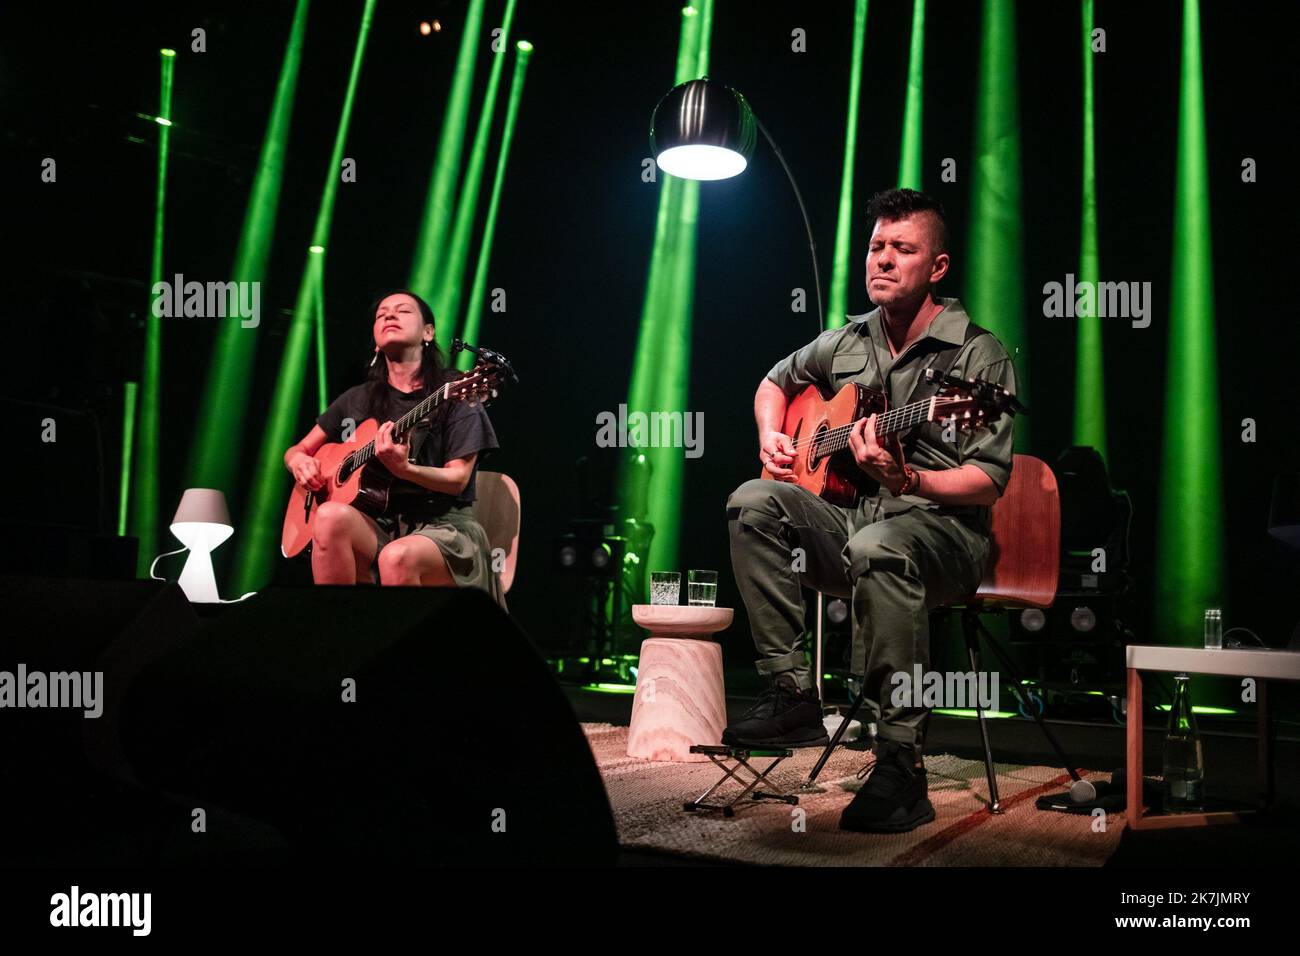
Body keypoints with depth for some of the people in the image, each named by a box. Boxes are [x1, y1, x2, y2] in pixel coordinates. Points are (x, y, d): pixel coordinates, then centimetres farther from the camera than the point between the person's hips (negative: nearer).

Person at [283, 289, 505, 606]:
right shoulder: (357, 400, 14)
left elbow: (458, 480, -5)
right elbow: (297, 450, 24)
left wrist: (403, 469, -24)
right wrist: (300, 462, -1)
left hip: (444, 524, -4)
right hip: (378, 524, 4)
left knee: (397, 556, -38)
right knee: (331, 515, -30)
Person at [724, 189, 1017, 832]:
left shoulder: (977, 355, -6)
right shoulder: (845, 343, 11)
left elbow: (989, 481, -12)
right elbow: (776, 381, 31)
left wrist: (908, 480, -29)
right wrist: (771, 439, 10)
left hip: (942, 531, -6)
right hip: (847, 519, 6)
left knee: (877, 547, -40)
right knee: (753, 503, -20)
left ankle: (900, 765, -34)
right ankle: (792, 694, -16)